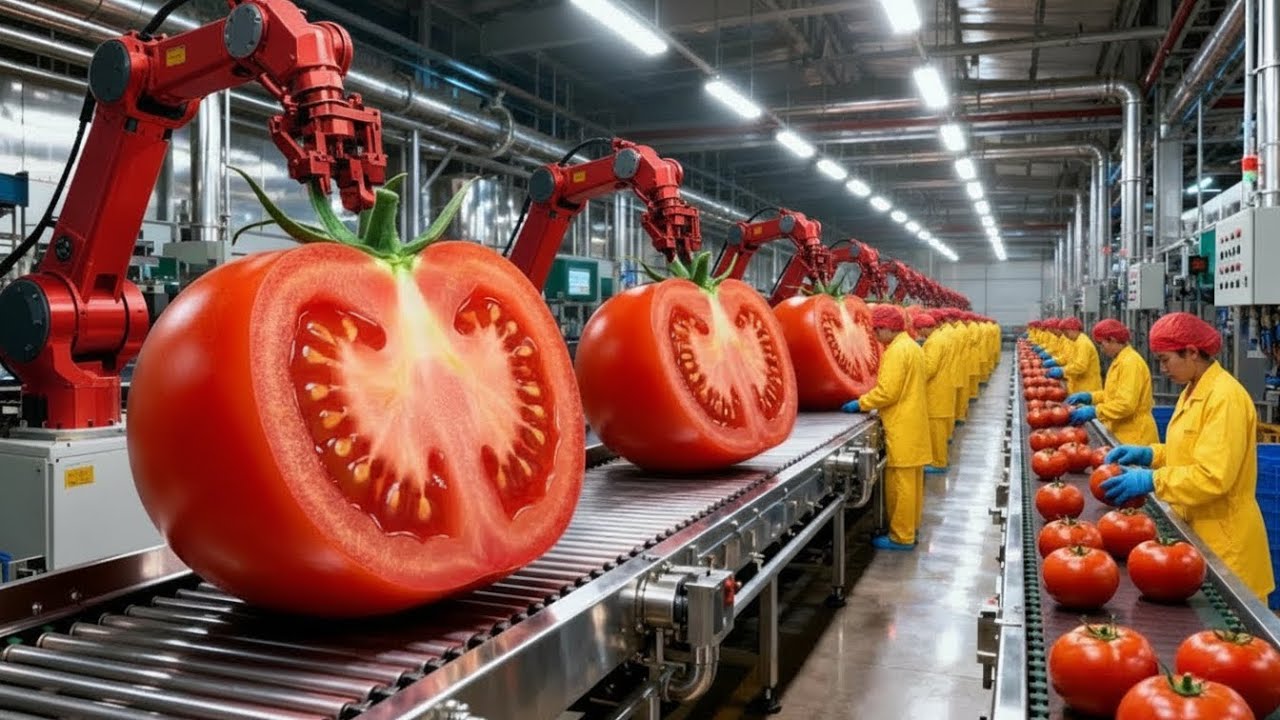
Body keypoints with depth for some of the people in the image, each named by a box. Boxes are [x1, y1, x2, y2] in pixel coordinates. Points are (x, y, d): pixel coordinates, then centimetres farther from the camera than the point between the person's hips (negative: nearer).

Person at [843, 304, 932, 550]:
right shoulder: (912, 346, 14)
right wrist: (868, 402, 16)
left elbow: (887, 392, -22)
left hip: (902, 427, -10)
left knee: (900, 482, -4)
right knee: (911, 479, 16)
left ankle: (901, 536, 1)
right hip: (912, 424, 10)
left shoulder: (896, 351, -17)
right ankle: (910, 527, 25)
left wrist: (860, 404, -10)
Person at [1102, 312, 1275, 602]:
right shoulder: (1193, 392, 9)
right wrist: (1148, 454, 3)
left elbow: (1214, 477, -26)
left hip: (1223, 537, -9)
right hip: (1198, 527, 9)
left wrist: (1151, 481, -23)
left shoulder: (1225, 397, -21)